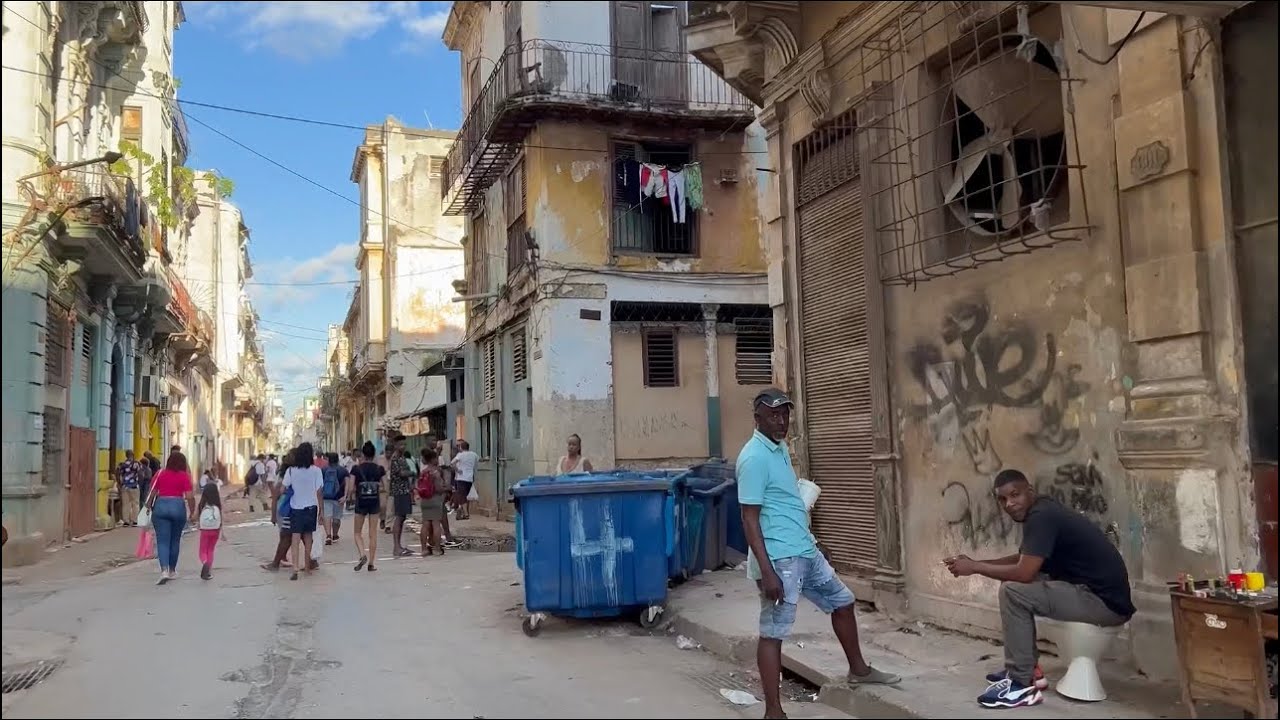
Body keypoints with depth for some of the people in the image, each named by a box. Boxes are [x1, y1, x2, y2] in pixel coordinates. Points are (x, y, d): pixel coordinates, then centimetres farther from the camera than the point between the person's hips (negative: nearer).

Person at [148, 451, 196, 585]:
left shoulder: (160, 474, 5)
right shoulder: (184, 476, 0)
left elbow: (152, 494, 4)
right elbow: (189, 497, -7)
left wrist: (148, 507, 16)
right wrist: (192, 513, 3)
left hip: (161, 505, 0)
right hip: (178, 506, 0)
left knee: (162, 541, 0)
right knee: (175, 540, 15)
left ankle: (164, 570, -18)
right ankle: (172, 571, 26)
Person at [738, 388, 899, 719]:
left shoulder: (781, 448, 11)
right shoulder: (754, 458, -18)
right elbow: (749, 519, -20)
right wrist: (767, 571, -23)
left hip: (806, 551, 10)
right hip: (780, 558, -10)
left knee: (843, 602, 23)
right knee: (773, 633, -3)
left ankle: (858, 669, 43)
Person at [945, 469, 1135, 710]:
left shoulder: (1041, 517, -19)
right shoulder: (1043, 510, 11)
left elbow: (1023, 573, -24)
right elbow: (1022, 560, 20)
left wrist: (974, 567, -11)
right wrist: (976, 562, 8)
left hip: (1107, 602, -10)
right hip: (1092, 592, 10)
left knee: (1013, 592, -19)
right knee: (1014, 582, 15)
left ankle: (1021, 686, -10)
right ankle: (1027, 669, 19)